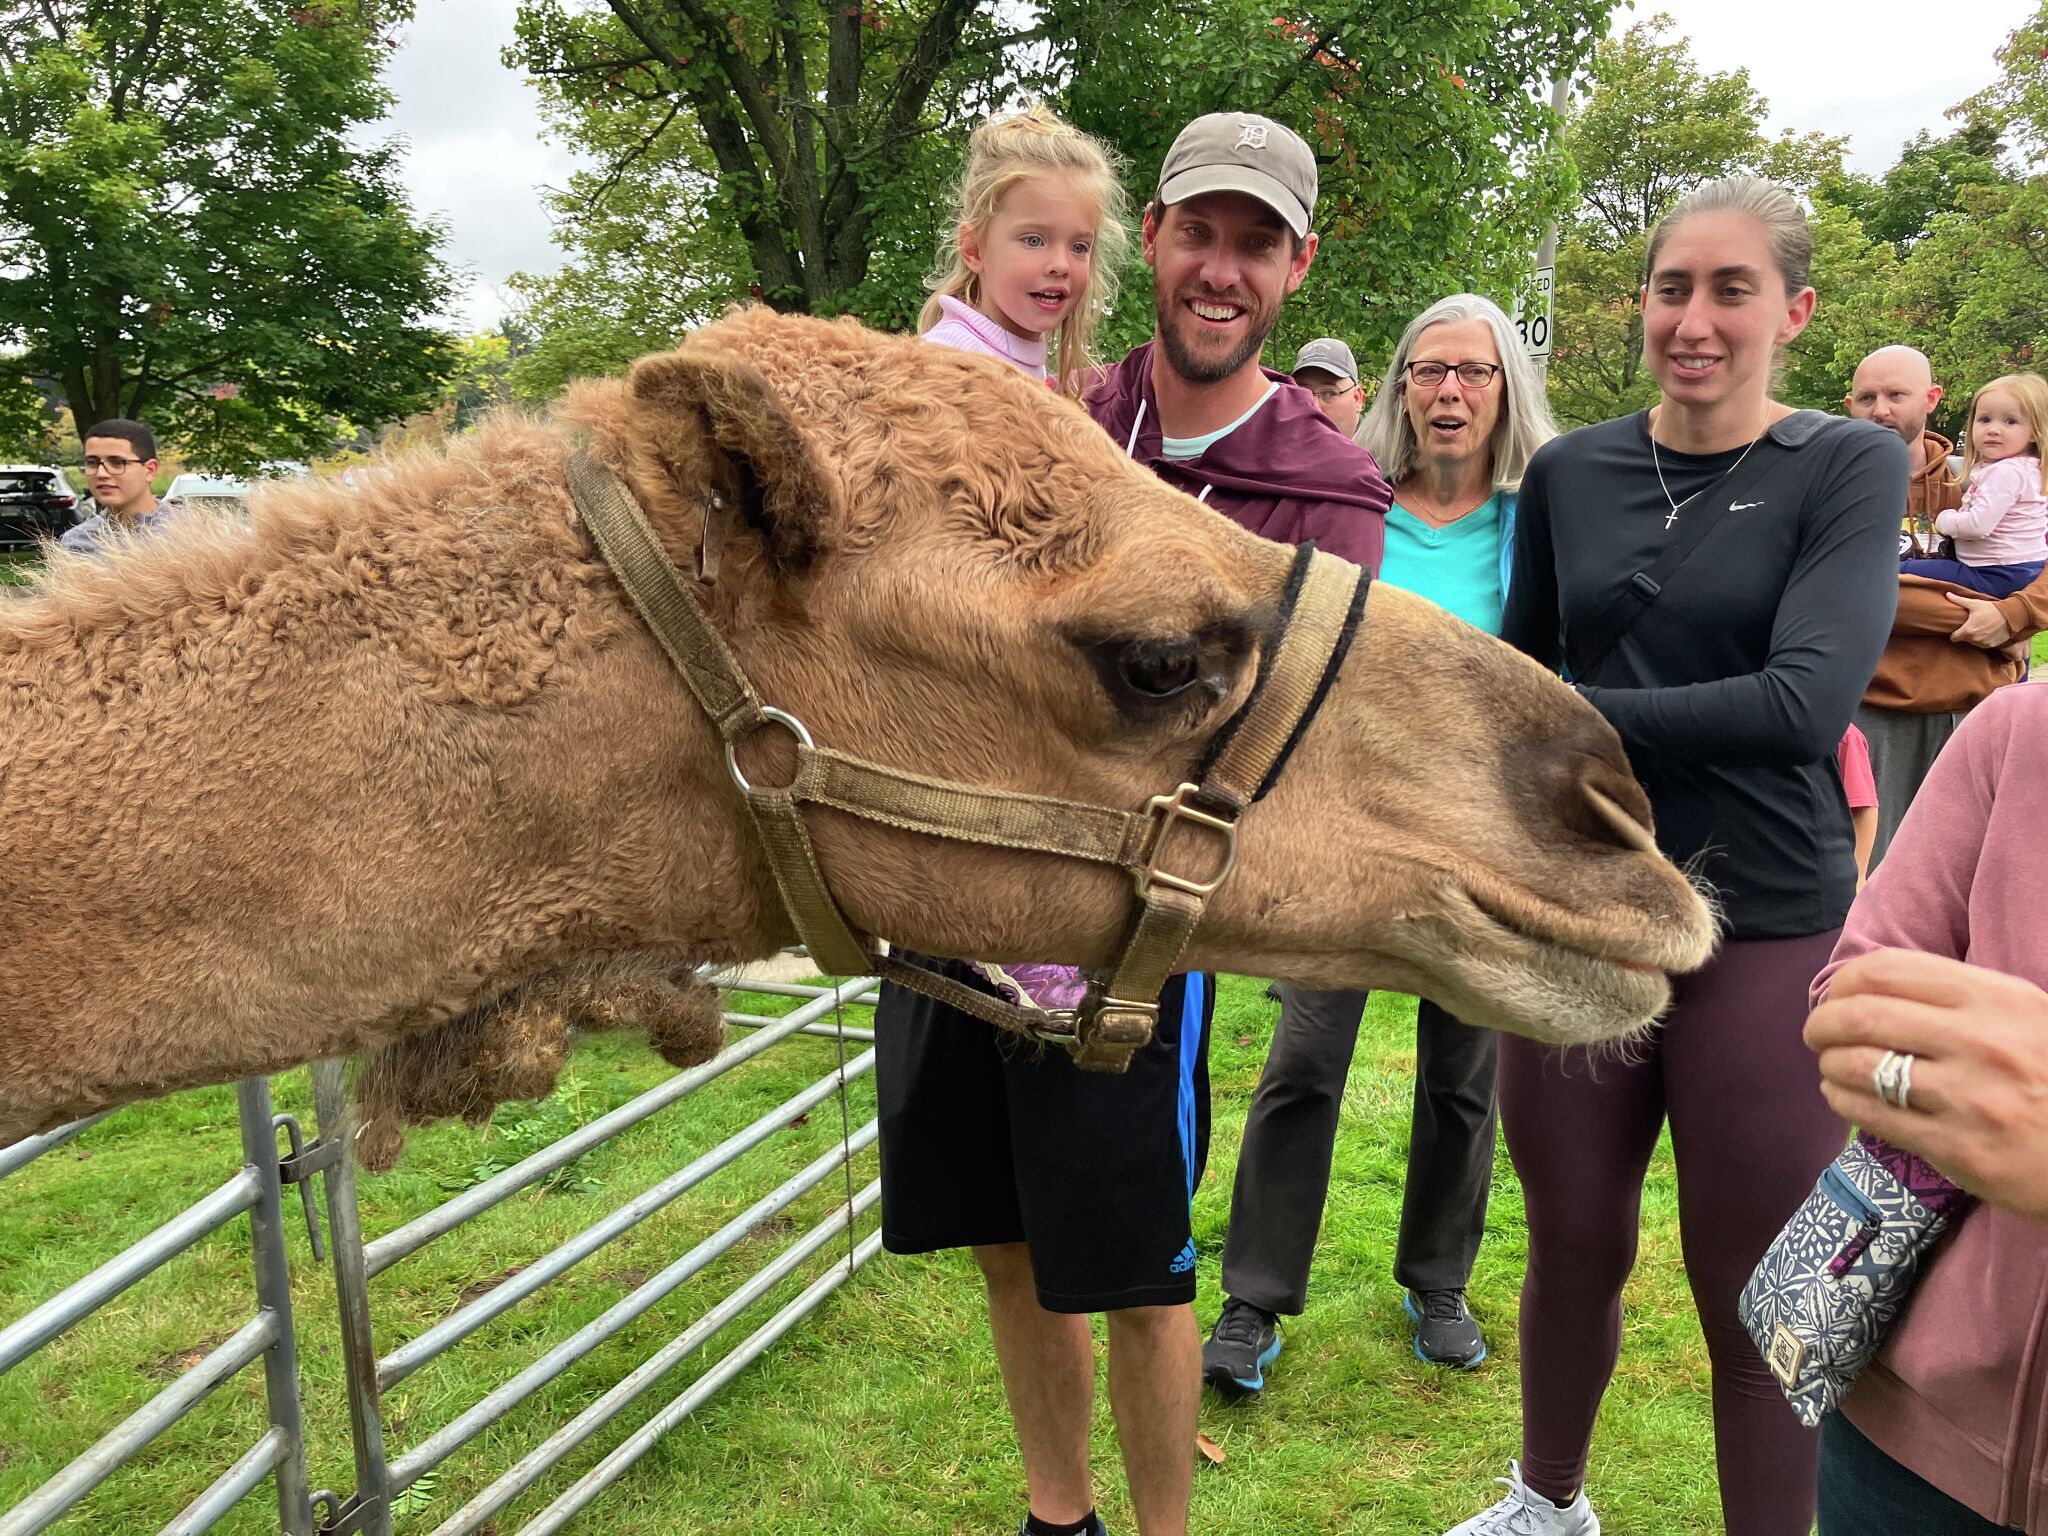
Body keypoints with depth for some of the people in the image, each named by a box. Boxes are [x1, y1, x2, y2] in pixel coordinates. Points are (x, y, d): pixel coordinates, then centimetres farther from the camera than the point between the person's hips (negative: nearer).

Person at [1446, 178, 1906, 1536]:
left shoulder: (1848, 466, -5)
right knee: (1573, 1256, 17)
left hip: (1768, 933, -3)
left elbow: (1804, 703, -18)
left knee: (1758, 1309, 9)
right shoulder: (1568, 474, 5)